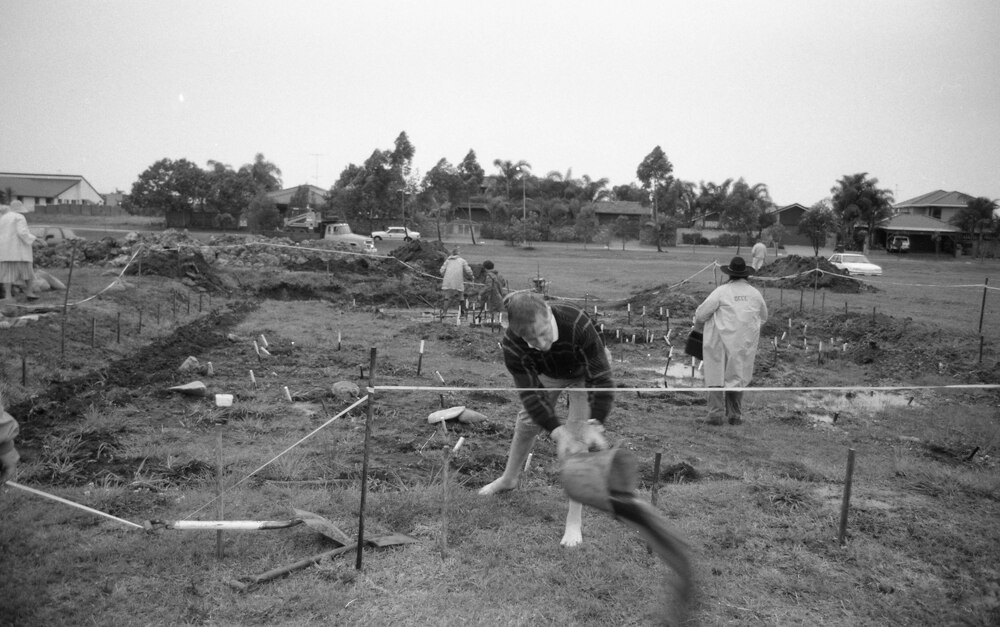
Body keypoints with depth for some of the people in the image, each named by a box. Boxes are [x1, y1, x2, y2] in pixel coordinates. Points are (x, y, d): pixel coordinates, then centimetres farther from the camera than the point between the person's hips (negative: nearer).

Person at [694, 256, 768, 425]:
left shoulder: (722, 291, -7)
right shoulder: (755, 293, 5)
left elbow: (701, 313, -8)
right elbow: (763, 317, 19)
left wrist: (699, 322, 13)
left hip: (722, 340, -3)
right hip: (745, 342, 3)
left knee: (717, 375, 5)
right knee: (737, 376, 14)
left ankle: (716, 414, 1)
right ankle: (735, 415, 16)